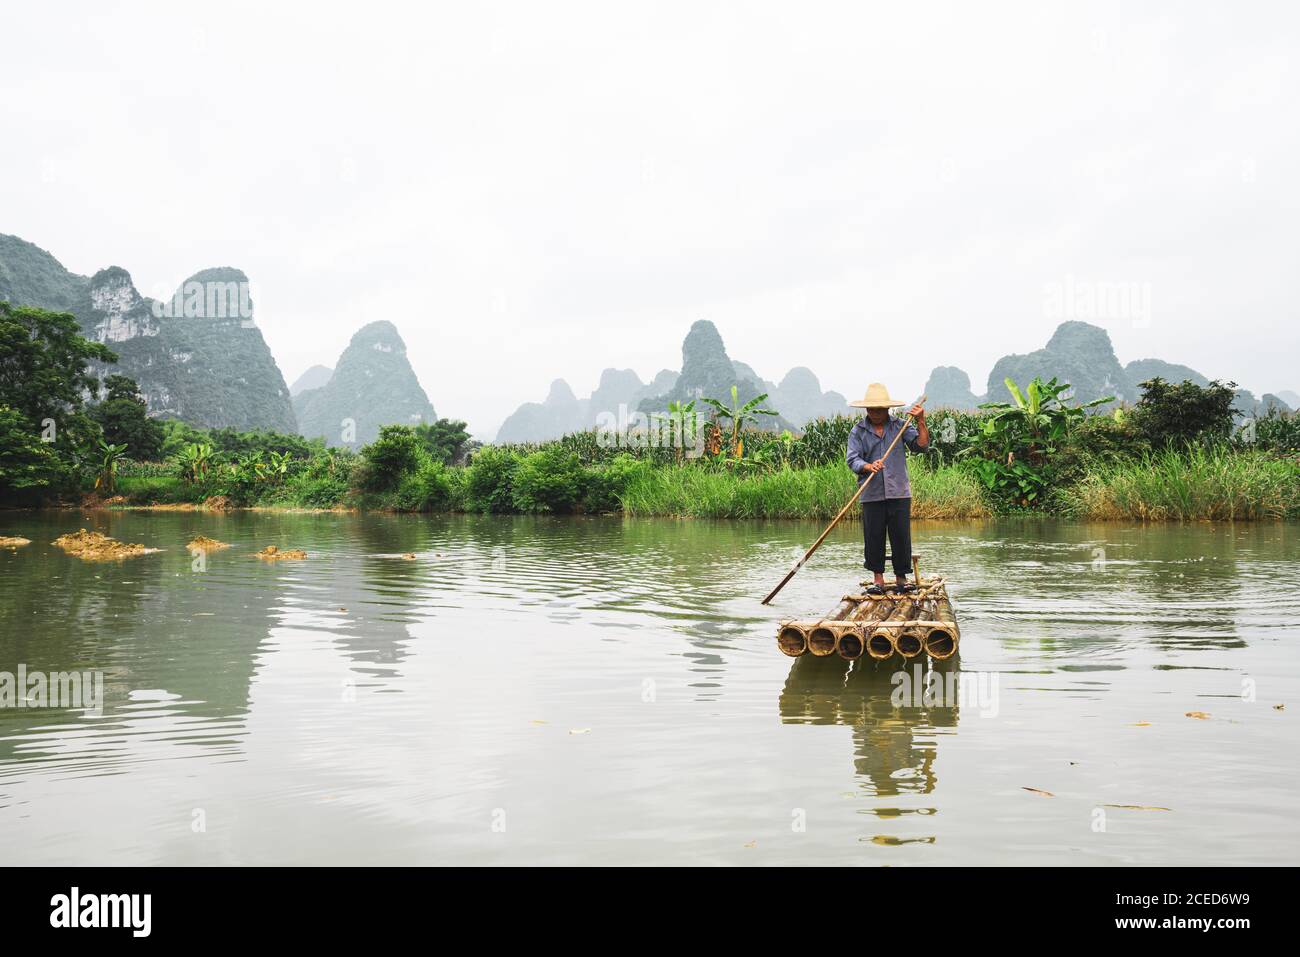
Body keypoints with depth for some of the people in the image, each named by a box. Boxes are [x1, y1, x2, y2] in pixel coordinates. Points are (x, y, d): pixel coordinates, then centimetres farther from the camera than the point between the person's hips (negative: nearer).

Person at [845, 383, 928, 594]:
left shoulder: (900, 426, 8)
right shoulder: (858, 431, 4)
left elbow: (921, 446, 2)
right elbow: (852, 459, -5)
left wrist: (921, 423, -9)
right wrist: (868, 467, -23)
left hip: (899, 492, 1)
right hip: (871, 494, -1)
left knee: (901, 536, 1)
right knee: (874, 537, 2)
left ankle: (901, 578, 11)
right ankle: (878, 579, 12)